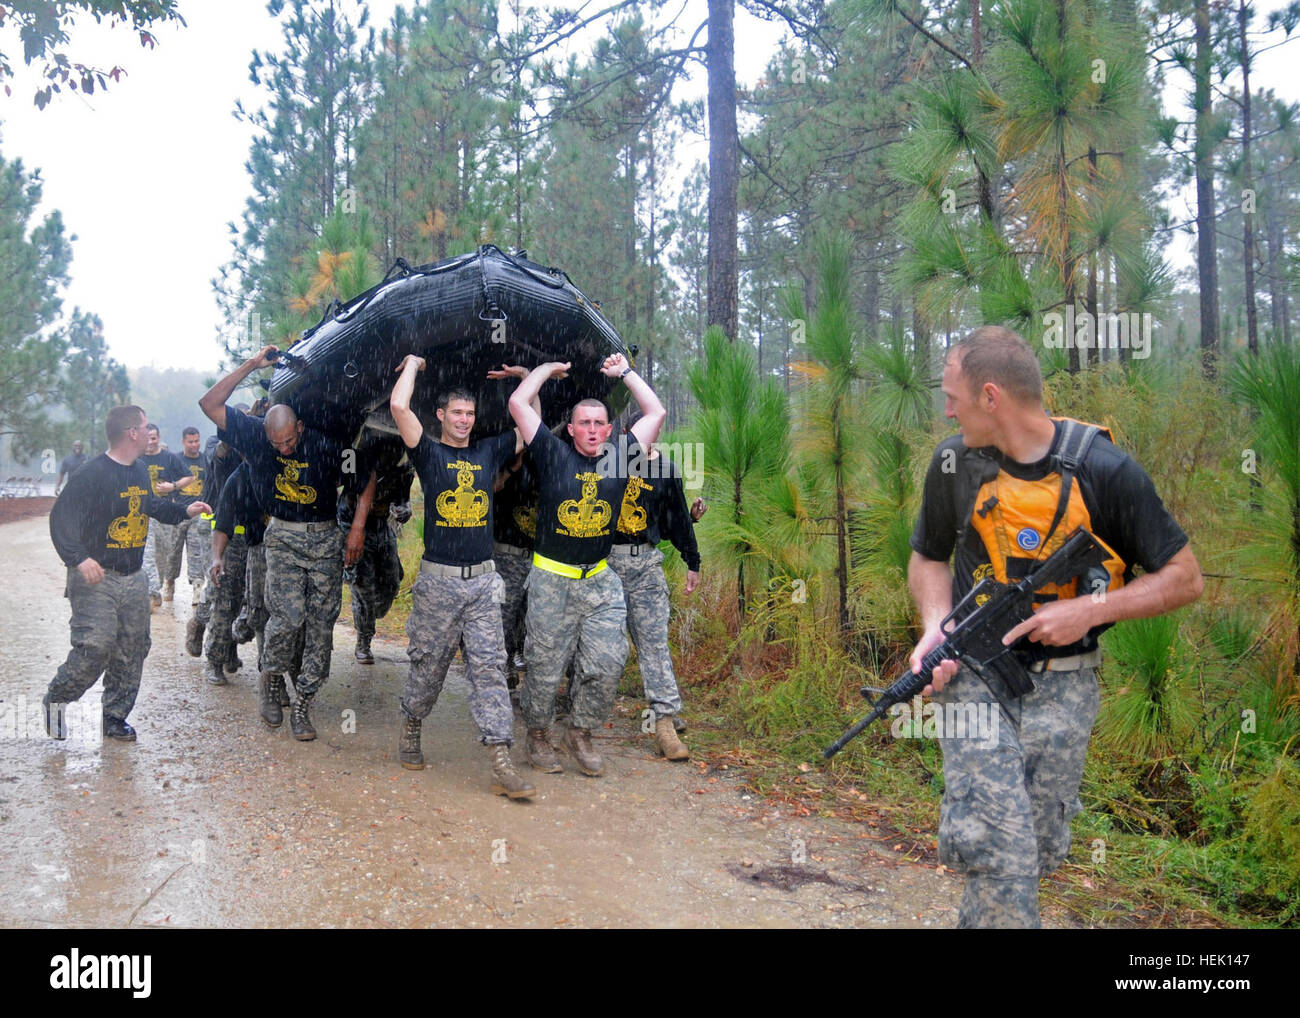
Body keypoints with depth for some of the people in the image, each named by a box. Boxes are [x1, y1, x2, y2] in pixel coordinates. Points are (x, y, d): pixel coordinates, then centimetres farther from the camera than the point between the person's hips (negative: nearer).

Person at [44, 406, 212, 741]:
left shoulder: (140, 471, 10)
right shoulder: (92, 474, -16)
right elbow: (62, 517, -20)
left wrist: (185, 511, 16)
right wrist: (79, 558, -32)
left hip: (134, 579, 8)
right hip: (97, 578, -8)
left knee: (132, 650, 9)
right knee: (95, 647, -15)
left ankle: (115, 715, 21)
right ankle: (56, 699, 10)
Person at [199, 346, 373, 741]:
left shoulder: (326, 445, -11)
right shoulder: (257, 434, -5)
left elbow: (366, 478, -1)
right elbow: (210, 403, -6)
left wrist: (358, 528, -7)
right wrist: (251, 365, -13)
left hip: (326, 539, 0)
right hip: (282, 537, 0)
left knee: (321, 623, 0)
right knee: (288, 614, -16)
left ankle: (302, 705, 9)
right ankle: (272, 680, 11)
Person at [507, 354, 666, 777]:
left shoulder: (619, 458, 5)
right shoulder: (553, 454, -2)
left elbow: (656, 412, 9)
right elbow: (518, 403, -5)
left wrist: (625, 372, 12)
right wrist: (548, 368, 7)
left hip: (600, 581, 3)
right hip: (551, 580, -3)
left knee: (608, 664, -2)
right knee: (545, 667, 4)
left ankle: (580, 733, 18)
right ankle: (537, 735, 25)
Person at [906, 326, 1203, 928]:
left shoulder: (1104, 471, -10)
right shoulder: (955, 463, -2)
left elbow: (1184, 579, -4)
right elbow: (929, 557, 13)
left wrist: (1088, 610, -16)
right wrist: (936, 625, -6)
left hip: (1062, 687, 0)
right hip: (973, 676, 1)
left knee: (1035, 850, 7)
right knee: (998, 850, -15)